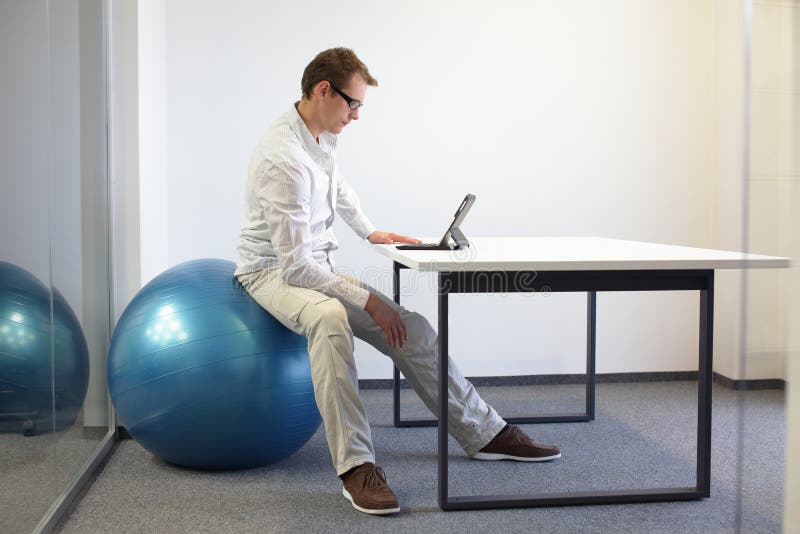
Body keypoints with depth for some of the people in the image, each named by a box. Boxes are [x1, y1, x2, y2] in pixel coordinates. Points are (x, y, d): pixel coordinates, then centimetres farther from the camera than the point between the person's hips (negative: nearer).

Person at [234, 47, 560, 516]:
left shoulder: (321, 136, 1)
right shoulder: (284, 159, -27)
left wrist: (370, 232, 19)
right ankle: (356, 466, -35)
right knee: (330, 317, -41)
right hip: (273, 272, -8)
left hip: (317, 266, 8)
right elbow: (295, 266, -29)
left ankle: (486, 434, 8)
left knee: (413, 330, -3)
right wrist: (368, 299, -25)